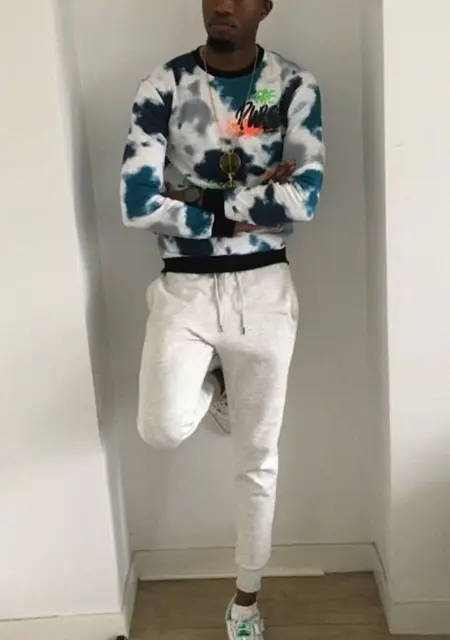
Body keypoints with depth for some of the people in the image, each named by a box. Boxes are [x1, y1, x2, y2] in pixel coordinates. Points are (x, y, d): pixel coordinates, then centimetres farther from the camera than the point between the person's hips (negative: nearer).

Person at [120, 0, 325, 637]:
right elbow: (138, 205, -14)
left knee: (257, 459, 9)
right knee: (163, 429, -20)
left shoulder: (295, 85, -2)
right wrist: (250, 207, -12)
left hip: (263, 289, 0)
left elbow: (304, 198, -15)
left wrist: (202, 201, -13)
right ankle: (214, 381, 18)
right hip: (184, 287, 0)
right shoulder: (162, 86, -3)